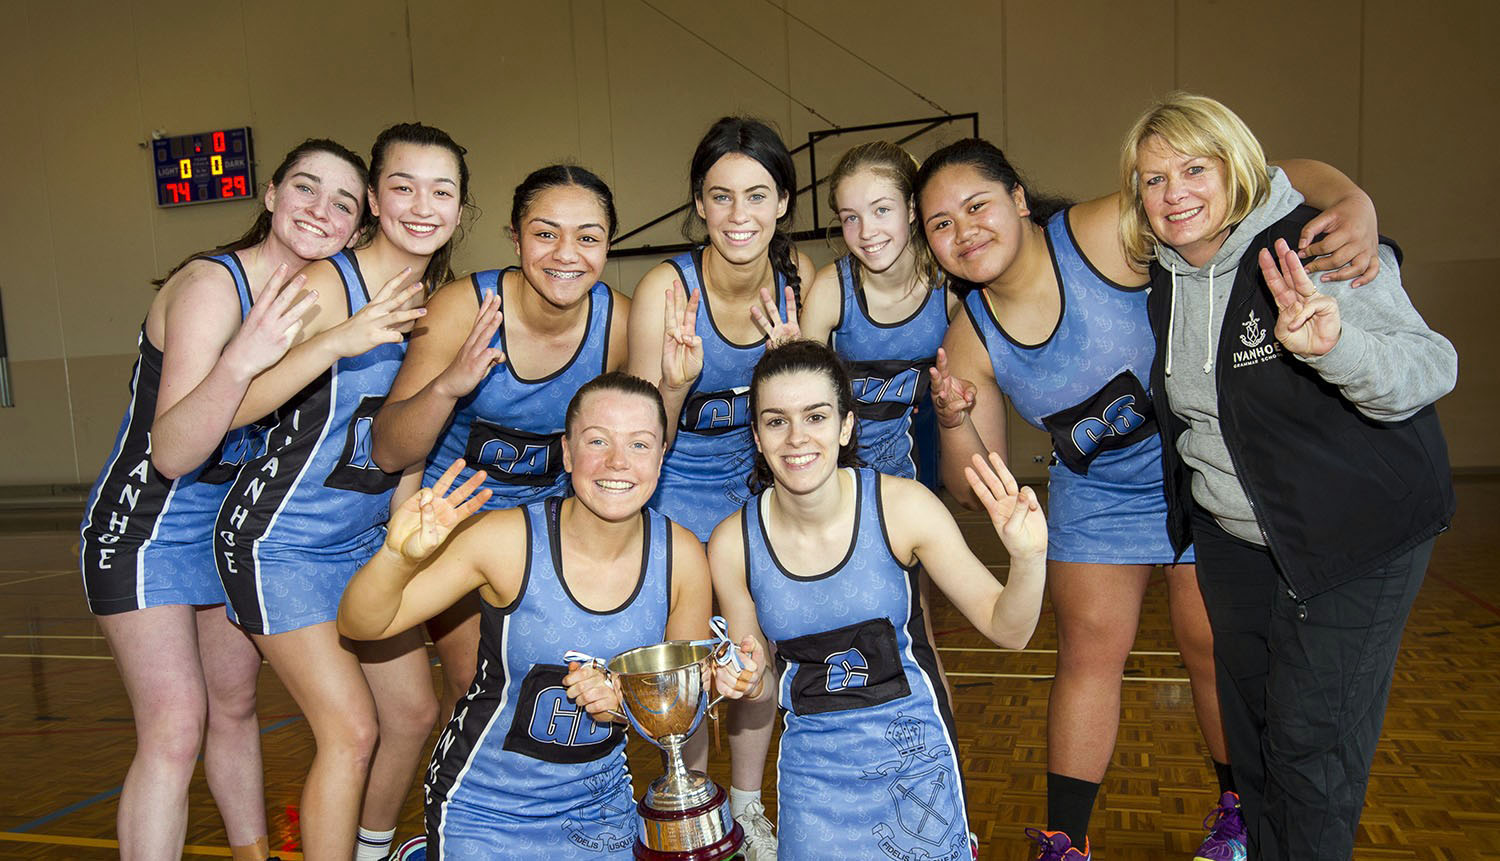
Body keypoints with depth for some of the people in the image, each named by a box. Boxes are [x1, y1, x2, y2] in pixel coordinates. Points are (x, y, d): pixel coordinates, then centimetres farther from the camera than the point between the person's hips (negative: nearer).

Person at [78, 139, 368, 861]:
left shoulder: (317, 297, -1)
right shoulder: (210, 284, -23)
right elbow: (171, 452, -31)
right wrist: (240, 362, -46)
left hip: (235, 523, 7)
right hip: (147, 522, -7)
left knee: (235, 706, 17)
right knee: (175, 730, -11)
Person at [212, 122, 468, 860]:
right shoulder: (326, 285, -20)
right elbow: (230, 407, -31)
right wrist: (337, 341, -41)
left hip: (364, 537, 7)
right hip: (280, 540, -7)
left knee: (414, 712, 13)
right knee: (351, 731, -10)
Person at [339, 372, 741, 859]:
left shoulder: (681, 557, -12)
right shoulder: (507, 540, -20)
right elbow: (359, 626, -16)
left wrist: (626, 703, -19)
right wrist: (399, 557, -36)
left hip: (600, 805, 3)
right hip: (483, 805, -3)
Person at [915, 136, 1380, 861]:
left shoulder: (1108, 235, -27)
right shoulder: (969, 341, -13)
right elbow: (975, 490, -9)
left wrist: (1352, 204, -48)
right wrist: (953, 419, -29)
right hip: (1095, 494, 3)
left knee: (1211, 645, 4)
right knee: (1089, 647, 1)